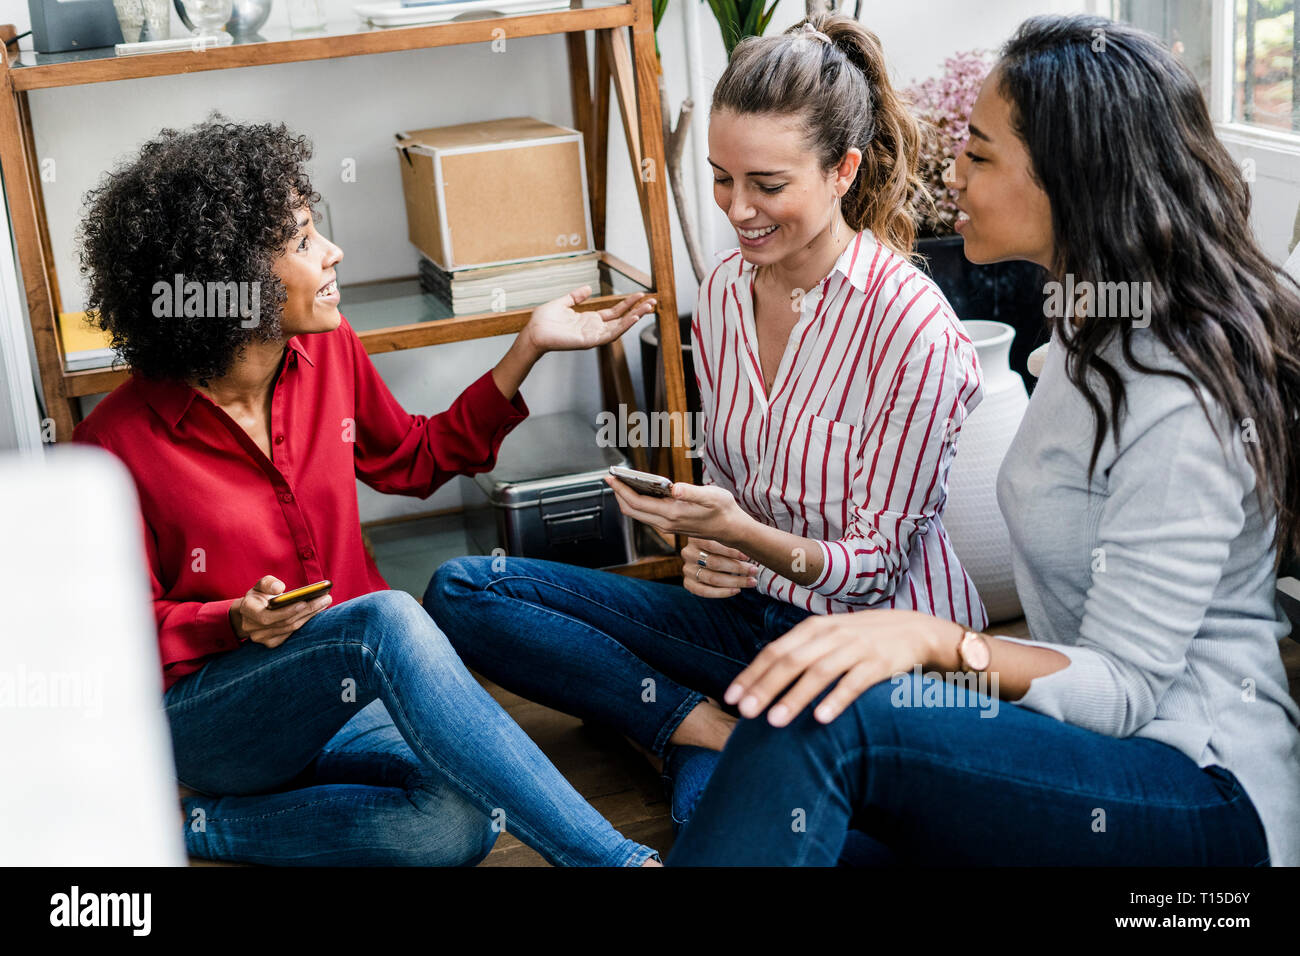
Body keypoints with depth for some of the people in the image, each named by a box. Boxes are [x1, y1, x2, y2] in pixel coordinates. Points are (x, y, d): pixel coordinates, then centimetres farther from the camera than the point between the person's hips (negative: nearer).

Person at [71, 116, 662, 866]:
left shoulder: (330, 353, -2)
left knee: (462, 820, -28)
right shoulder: (122, 445, -16)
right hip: (206, 715, -5)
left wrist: (530, 346, 7)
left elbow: (417, 458, 15)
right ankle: (619, 858, -34)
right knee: (386, 616, -37)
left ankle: (208, 826, -7)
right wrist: (237, 623, -25)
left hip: (345, 687, 5)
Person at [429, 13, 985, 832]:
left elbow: (876, 567, -14)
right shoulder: (726, 290, 2)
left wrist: (743, 535, -30)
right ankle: (706, 724, -11)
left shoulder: (911, 326, -19)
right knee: (462, 591, -6)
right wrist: (706, 543, -8)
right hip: (751, 606, 8)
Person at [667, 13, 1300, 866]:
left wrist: (938, 641, -36)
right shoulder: (1091, 333, 11)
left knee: (821, 724, -31)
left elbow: (1123, 685, -20)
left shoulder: (1180, 403, -20)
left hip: (1208, 791, -9)